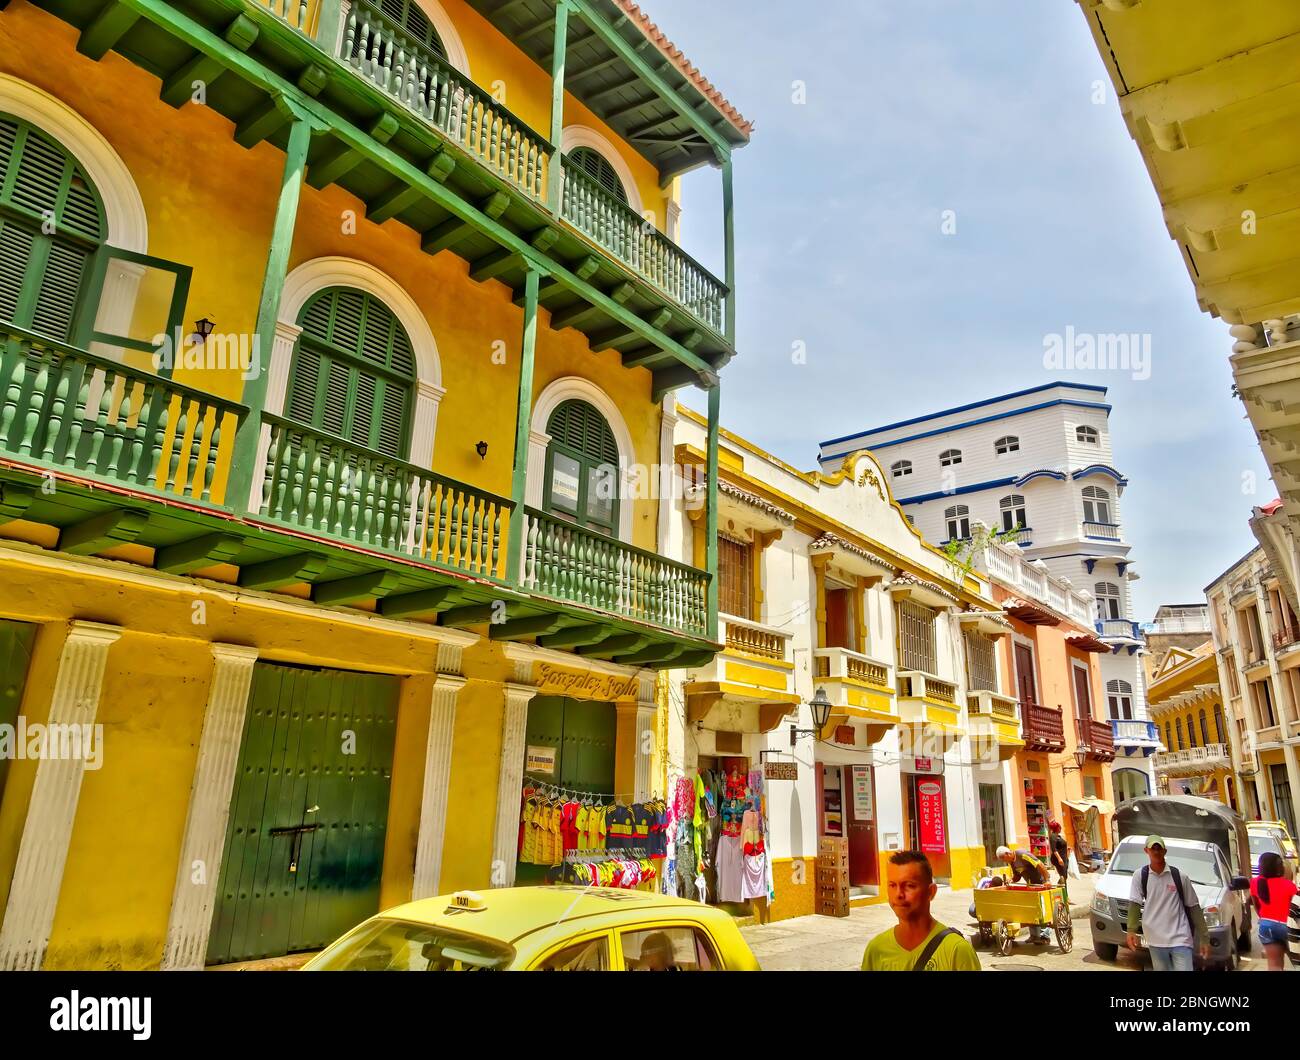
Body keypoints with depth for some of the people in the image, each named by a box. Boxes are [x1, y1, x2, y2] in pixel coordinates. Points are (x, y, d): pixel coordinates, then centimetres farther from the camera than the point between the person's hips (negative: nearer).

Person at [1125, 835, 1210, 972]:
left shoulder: (1180, 876, -1)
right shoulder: (1140, 876, 0)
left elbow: (1194, 907, 4)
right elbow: (1134, 903, -5)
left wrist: (1204, 938, 2)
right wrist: (1131, 930, -17)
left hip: (1180, 939, -1)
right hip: (1155, 940, 1)